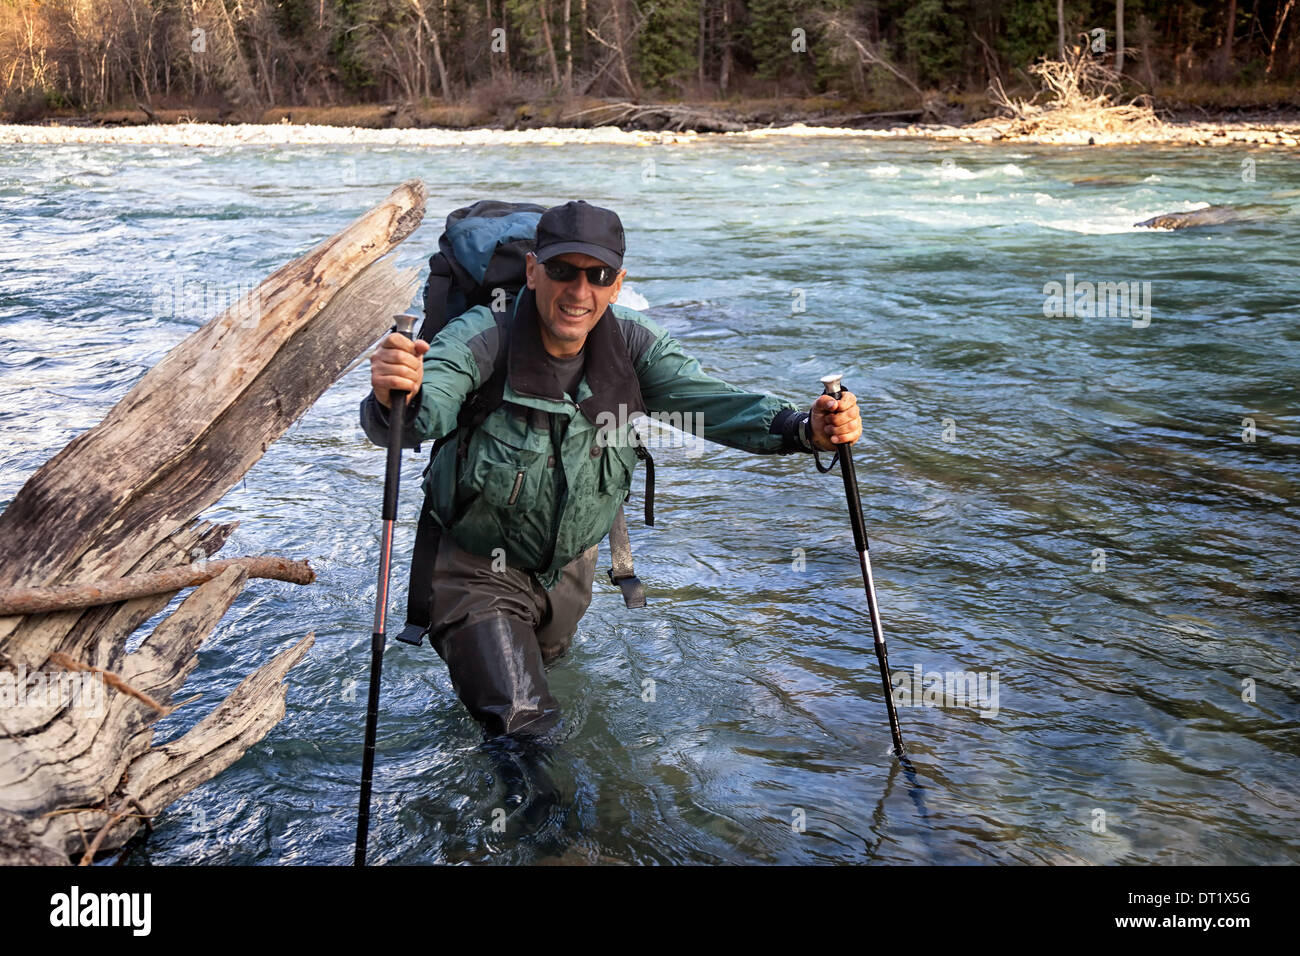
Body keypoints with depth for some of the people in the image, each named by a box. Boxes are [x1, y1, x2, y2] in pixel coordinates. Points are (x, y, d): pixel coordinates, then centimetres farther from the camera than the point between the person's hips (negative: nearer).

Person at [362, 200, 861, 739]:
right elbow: (424, 414, -43)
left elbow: (713, 403, -25)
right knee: (519, 721, -16)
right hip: (481, 568, -4)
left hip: (570, 567, 5)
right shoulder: (482, 339, -27)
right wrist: (394, 397, -68)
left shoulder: (630, 345, -16)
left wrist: (807, 429, -43)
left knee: (546, 655, 33)